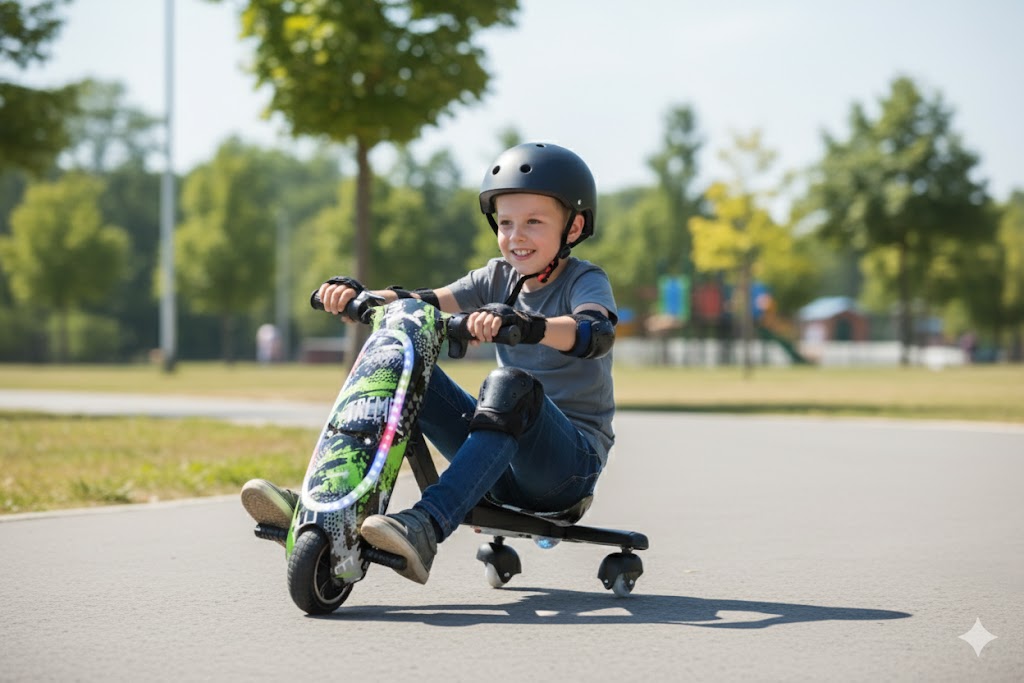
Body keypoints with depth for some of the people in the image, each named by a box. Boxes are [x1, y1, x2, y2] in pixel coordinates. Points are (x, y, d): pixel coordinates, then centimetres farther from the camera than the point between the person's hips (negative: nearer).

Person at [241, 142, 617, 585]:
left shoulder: (585, 280, -5)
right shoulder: (500, 277, 13)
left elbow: (599, 333, -29)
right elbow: (428, 304, -2)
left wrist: (520, 324, -46)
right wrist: (359, 295, -20)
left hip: (571, 459, -5)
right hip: (505, 458, 6)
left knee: (512, 386, -36)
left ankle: (426, 526, -51)